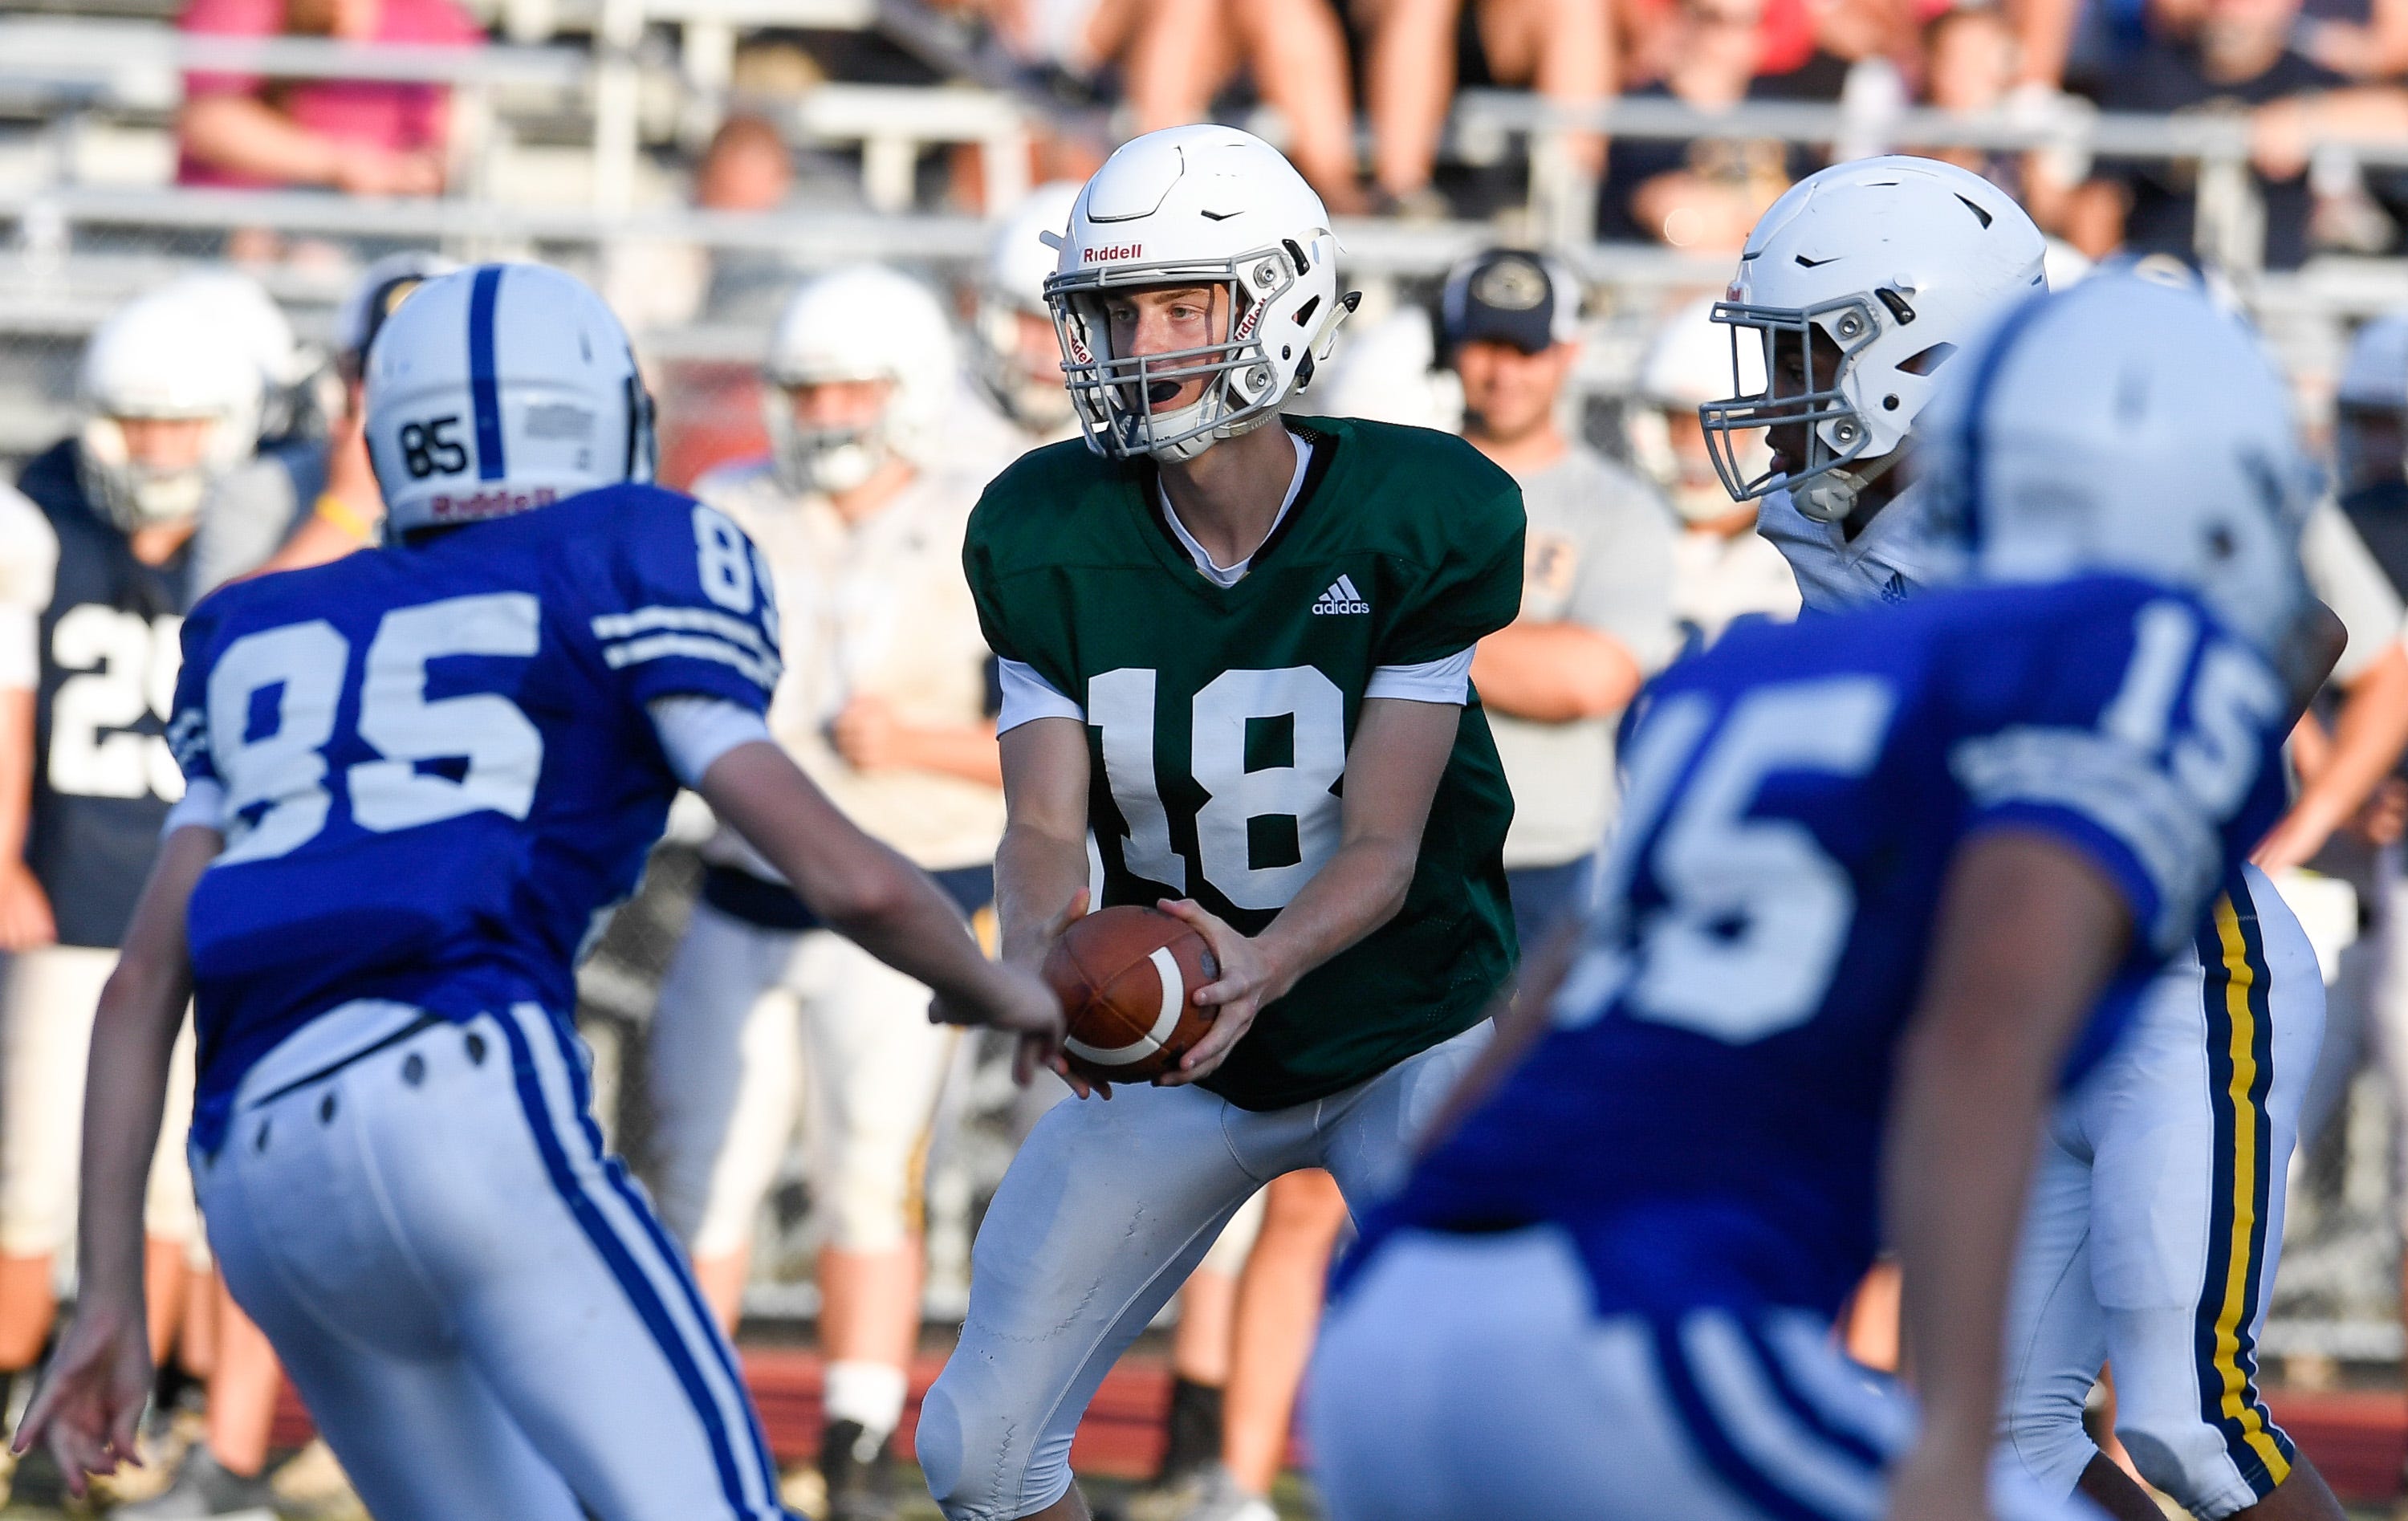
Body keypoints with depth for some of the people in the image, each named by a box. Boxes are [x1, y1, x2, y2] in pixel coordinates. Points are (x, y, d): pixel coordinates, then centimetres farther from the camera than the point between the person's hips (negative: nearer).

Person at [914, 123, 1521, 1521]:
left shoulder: (1414, 518, -18)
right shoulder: (1052, 537, -9)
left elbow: (1383, 847, -20)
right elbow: (1045, 826, -12)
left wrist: (1265, 961, -41)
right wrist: (1041, 958, -36)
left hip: (1407, 1027, -3)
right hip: (1173, 1043, 3)